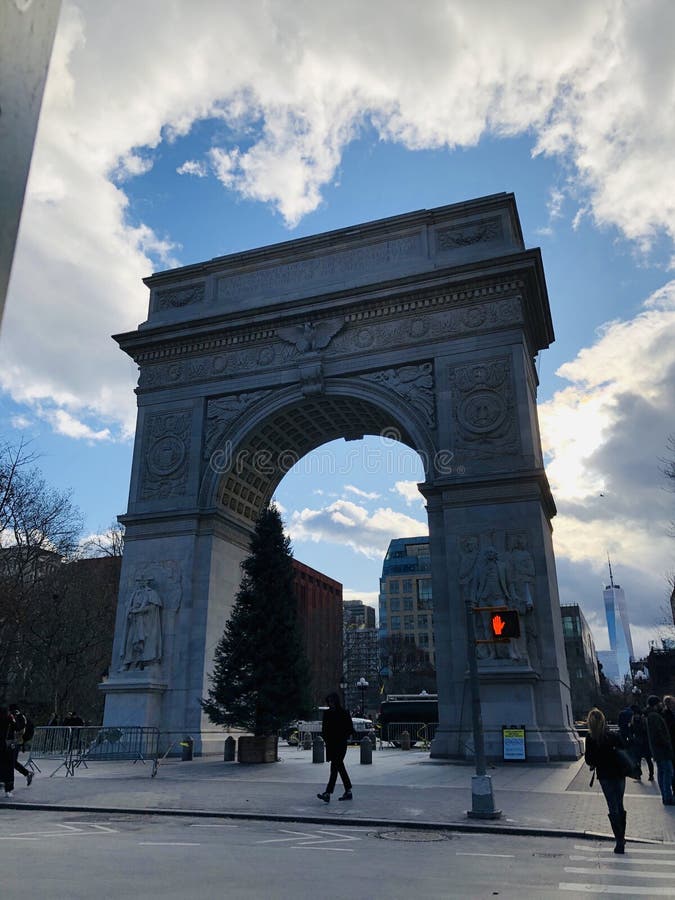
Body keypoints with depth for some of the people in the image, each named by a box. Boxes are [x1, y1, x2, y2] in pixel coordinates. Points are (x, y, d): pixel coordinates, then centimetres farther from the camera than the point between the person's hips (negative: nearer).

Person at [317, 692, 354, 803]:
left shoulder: (344, 713, -6)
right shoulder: (327, 713, 9)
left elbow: (350, 729, -2)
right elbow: (324, 728, 15)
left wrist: (345, 738, -10)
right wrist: (325, 738, 2)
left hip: (340, 744, -6)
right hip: (331, 744, 6)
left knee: (335, 767, -12)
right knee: (340, 766, 13)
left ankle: (328, 793, -18)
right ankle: (348, 791, 24)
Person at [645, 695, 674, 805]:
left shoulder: (650, 716, 15)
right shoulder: (655, 716, -17)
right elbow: (659, 734, -23)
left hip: (657, 750, 10)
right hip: (662, 749, -10)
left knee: (661, 772, 13)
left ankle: (665, 796, 19)